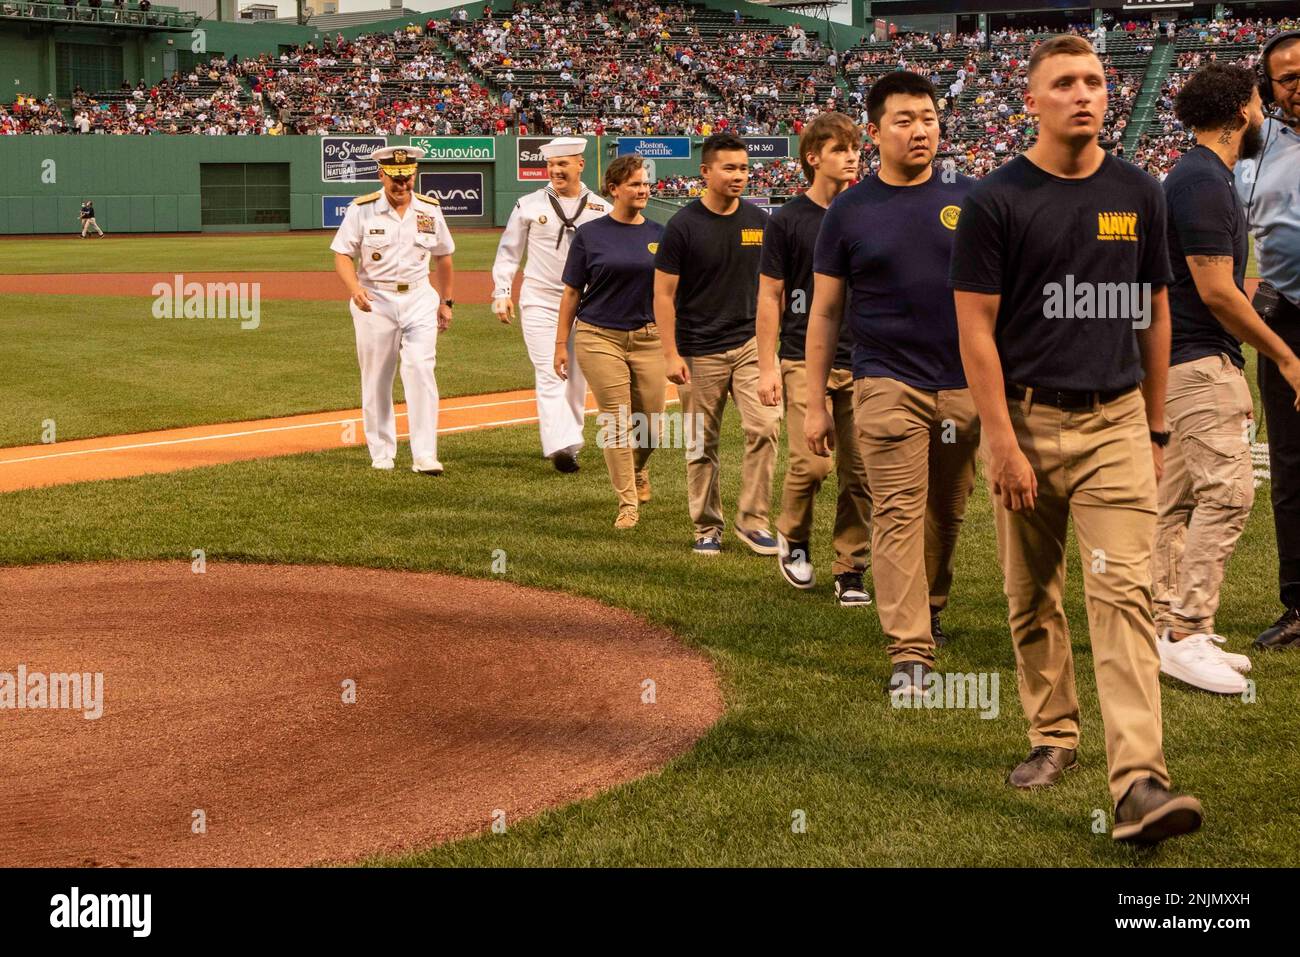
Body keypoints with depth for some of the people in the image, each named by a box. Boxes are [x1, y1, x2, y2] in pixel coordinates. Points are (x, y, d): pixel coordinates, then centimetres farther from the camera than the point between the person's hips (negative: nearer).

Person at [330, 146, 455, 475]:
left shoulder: (429, 209, 5)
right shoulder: (362, 209, -4)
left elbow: (443, 257, 17)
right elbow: (342, 254, -5)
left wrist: (446, 302, 16)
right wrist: (354, 288, -23)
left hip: (419, 299, 1)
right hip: (374, 300, -1)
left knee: (421, 370, -12)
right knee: (376, 379, 4)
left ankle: (424, 456, -14)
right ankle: (381, 454, 16)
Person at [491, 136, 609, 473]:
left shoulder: (600, 209, 4)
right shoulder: (529, 205, 1)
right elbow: (508, 252, 6)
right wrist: (501, 293, -1)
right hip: (539, 300, -2)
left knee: (577, 377, 8)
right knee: (550, 373, -13)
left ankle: (569, 441, 21)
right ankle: (561, 445, -22)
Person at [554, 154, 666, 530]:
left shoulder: (659, 234, 6)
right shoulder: (590, 234, 0)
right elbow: (572, 292, 3)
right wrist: (561, 343, 1)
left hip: (649, 338, 3)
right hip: (600, 337, -2)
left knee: (650, 424, 5)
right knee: (616, 422, -4)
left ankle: (638, 472, 37)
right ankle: (627, 503, 4)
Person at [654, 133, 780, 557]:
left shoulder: (759, 221, 5)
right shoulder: (683, 225, -8)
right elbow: (663, 293, -6)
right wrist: (671, 354, -12)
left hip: (750, 343, 3)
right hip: (699, 351, -3)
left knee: (764, 426, -12)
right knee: (701, 444, 5)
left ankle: (752, 520, 0)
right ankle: (707, 528, 18)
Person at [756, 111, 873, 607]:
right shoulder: (788, 220, 0)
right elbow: (770, 297, 1)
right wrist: (767, 367, -5)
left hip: (863, 360, 3)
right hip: (805, 359, -3)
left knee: (860, 471, 1)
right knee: (811, 463, -13)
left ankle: (850, 570, 12)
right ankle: (793, 538, 14)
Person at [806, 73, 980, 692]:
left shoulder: (971, 199, 6)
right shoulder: (850, 212, 2)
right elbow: (824, 313, 6)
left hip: (965, 384, 2)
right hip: (887, 384, -2)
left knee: (946, 514, 12)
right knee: (899, 514, -9)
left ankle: (929, 611, 33)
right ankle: (909, 651, -11)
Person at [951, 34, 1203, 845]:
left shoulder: (1140, 194, 7)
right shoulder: (997, 199, -3)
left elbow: (1156, 313, 14)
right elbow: (975, 325, -6)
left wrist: (1156, 427, 13)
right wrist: (1002, 439, -12)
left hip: (1116, 421, 1)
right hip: (1027, 420, -1)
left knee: (1125, 594, -10)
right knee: (1033, 597, 10)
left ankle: (1139, 779, -17)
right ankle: (1054, 738, 29)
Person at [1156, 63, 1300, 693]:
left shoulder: (1199, 176, 17)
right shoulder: (1204, 181, -15)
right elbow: (1217, 291, -19)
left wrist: (1236, 383, 25)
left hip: (1184, 363, 11)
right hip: (1199, 362, -11)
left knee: (1176, 499, 10)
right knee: (1227, 489, -15)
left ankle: (1165, 629, 14)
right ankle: (1186, 636, -16)